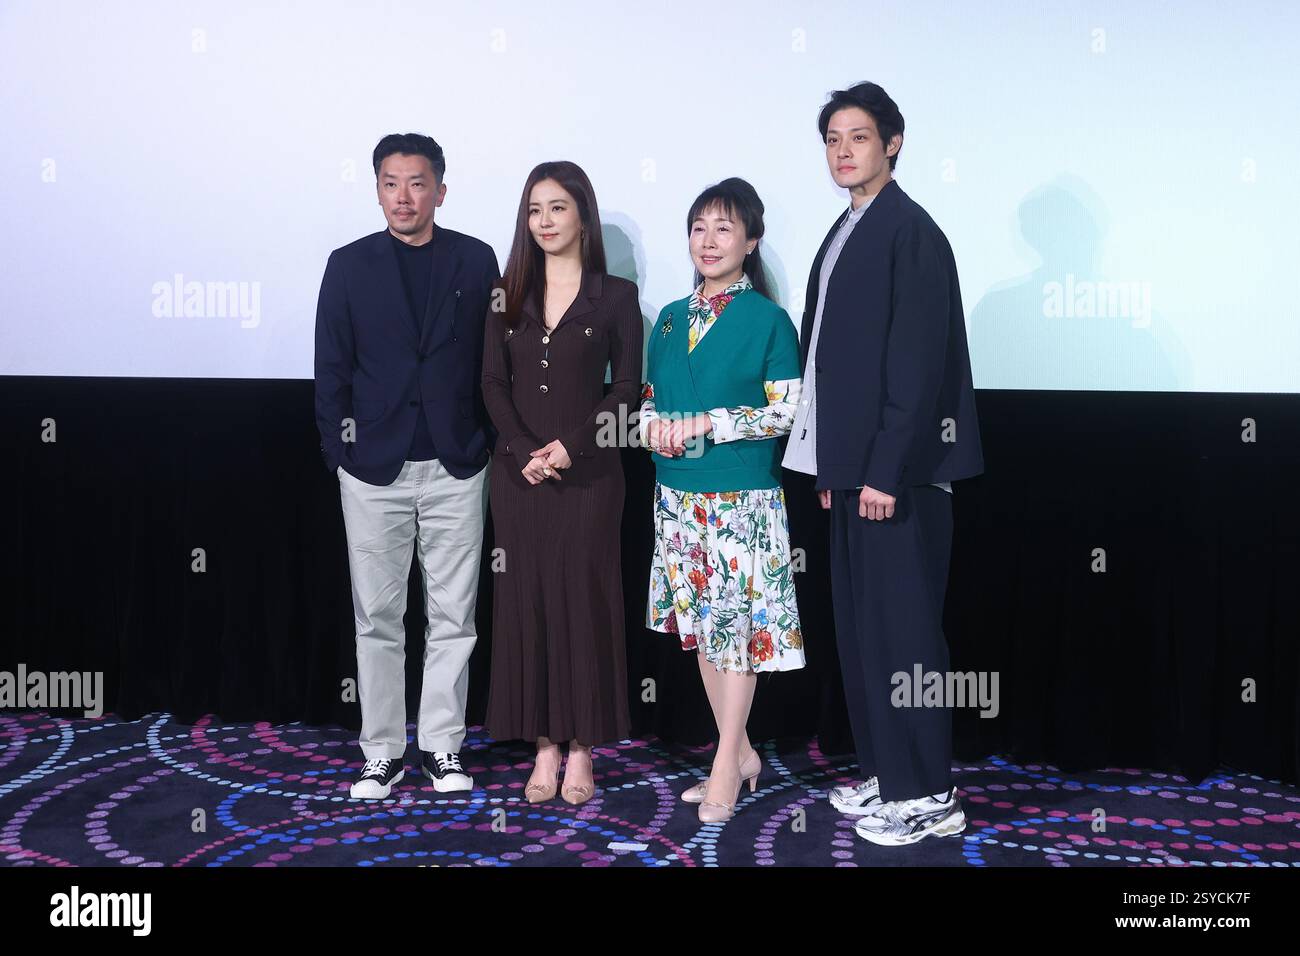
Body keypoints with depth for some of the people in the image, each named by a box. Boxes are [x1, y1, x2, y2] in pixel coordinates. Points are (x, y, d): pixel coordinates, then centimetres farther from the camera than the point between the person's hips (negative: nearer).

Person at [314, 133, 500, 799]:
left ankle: (442, 746, 18)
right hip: (374, 469, 0)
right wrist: (338, 452, -1)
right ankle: (382, 753, 17)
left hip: (456, 468, 0)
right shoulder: (349, 265, 2)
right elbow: (331, 368, 4)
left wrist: (487, 443, 1)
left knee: (452, 617, 6)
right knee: (377, 619, 6)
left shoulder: (477, 261, 3)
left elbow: (490, 356, 5)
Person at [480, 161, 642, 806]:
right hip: (519, 472, 3)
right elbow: (494, 383, 4)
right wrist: (523, 450, -10)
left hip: (587, 472, -3)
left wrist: (572, 445, -14)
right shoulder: (509, 293, 9)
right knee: (526, 599, 4)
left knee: (583, 598, 0)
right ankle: (544, 746, 12)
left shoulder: (616, 296, 2)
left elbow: (626, 388, -3)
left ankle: (582, 748, 10)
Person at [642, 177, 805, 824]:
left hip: (743, 499, -6)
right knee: (700, 624, 11)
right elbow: (648, 397, 16)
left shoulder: (768, 320, -4)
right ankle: (740, 751, 24)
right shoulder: (670, 319, 12)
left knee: (739, 623, -2)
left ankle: (725, 767, 8)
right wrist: (654, 425, -7)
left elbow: (788, 411, -10)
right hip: (677, 496, 6)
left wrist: (704, 424, -15)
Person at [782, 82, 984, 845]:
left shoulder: (910, 231, -11)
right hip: (855, 462, 9)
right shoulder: (846, 233, 15)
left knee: (901, 626, -3)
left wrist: (884, 469, -20)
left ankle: (927, 795, 8)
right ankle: (887, 772, 25)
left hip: (895, 467, -9)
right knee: (861, 625, 13)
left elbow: (918, 360, -17)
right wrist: (834, 462, 12)